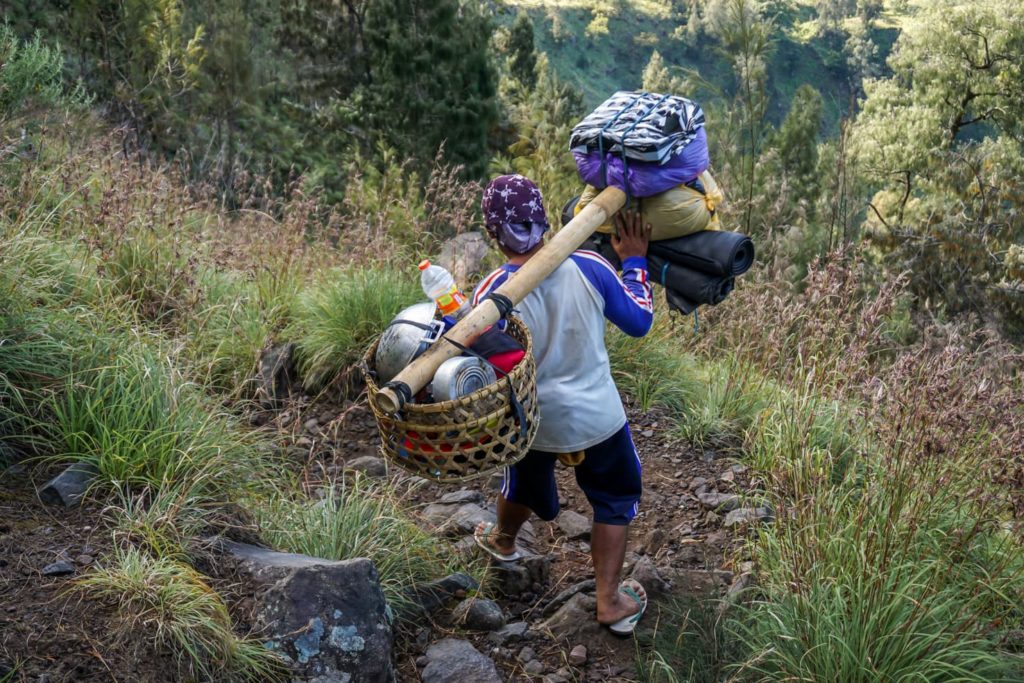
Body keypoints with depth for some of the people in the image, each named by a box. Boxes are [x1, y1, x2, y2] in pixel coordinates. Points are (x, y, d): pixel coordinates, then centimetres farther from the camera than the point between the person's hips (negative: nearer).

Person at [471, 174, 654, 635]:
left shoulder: (491, 293, -22)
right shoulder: (590, 269, -18)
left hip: (530, 422, 1)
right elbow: (640, 322, -2)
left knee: (525, 483, 31)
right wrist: (635, 261, 9)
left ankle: (503, 541, 60)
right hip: (596, 417, 0)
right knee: (614, 500, 22)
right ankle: (610, 601, 27)